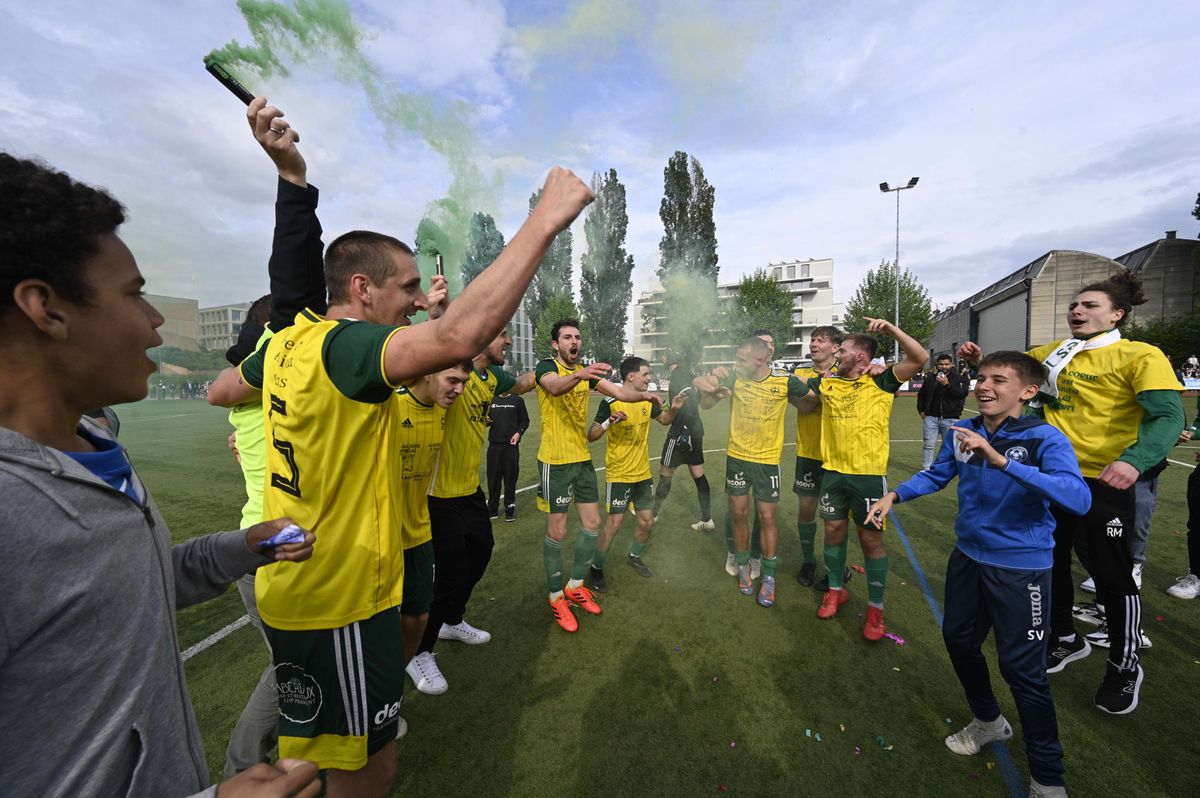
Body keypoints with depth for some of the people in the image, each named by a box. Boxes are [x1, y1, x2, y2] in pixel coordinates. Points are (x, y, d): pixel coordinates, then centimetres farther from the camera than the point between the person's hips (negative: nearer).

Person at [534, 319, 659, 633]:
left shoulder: (586, 372, 10)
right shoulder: (546, 366, -8)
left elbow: (619, 391, -1)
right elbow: (555, 387, -33)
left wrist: (644, 394, -20)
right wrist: (579, 374, -53)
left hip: (583, 459, 7)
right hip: (555, 462, -6)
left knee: (592, 523, 11)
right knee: (557, 531, 1)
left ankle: (575, 585, 31)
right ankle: (556, 596, 22)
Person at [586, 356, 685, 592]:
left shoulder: (648, 400, 1)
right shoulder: (611, 402, -17)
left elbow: (665, 419, 18)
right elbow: (591, 436, -15)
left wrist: (674, 408, -3)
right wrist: (609, 422, -34)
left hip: (643, 473, 6)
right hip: (619, 475, -6)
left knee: (647, 521, 12)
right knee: (615, 523, -7)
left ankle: (634, 557, 40)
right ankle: (595, 569, 16)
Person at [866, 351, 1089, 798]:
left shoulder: (1045, 439, -19)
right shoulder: (961, 432, -5)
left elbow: (1079, 499, -34)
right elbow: (936, 475, 9)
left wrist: (1001, 461, -42)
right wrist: (894, 495, -4)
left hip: (1020, 565, -5)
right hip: (968, 556, 6)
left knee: (1022, 668, 2)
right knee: (958, 640, 20)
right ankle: (988, 721, 48)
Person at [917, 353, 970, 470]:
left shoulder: (959, 378, 1)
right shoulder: (930, 378, 8)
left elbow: (962, 394, -15)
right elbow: (921, 394, 19)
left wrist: (947, 384, -26)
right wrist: (921, 410, 11)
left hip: (950, 419, -1)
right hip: (931, 418, 1)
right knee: (929, 445, 1)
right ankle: (926, 469, 7)